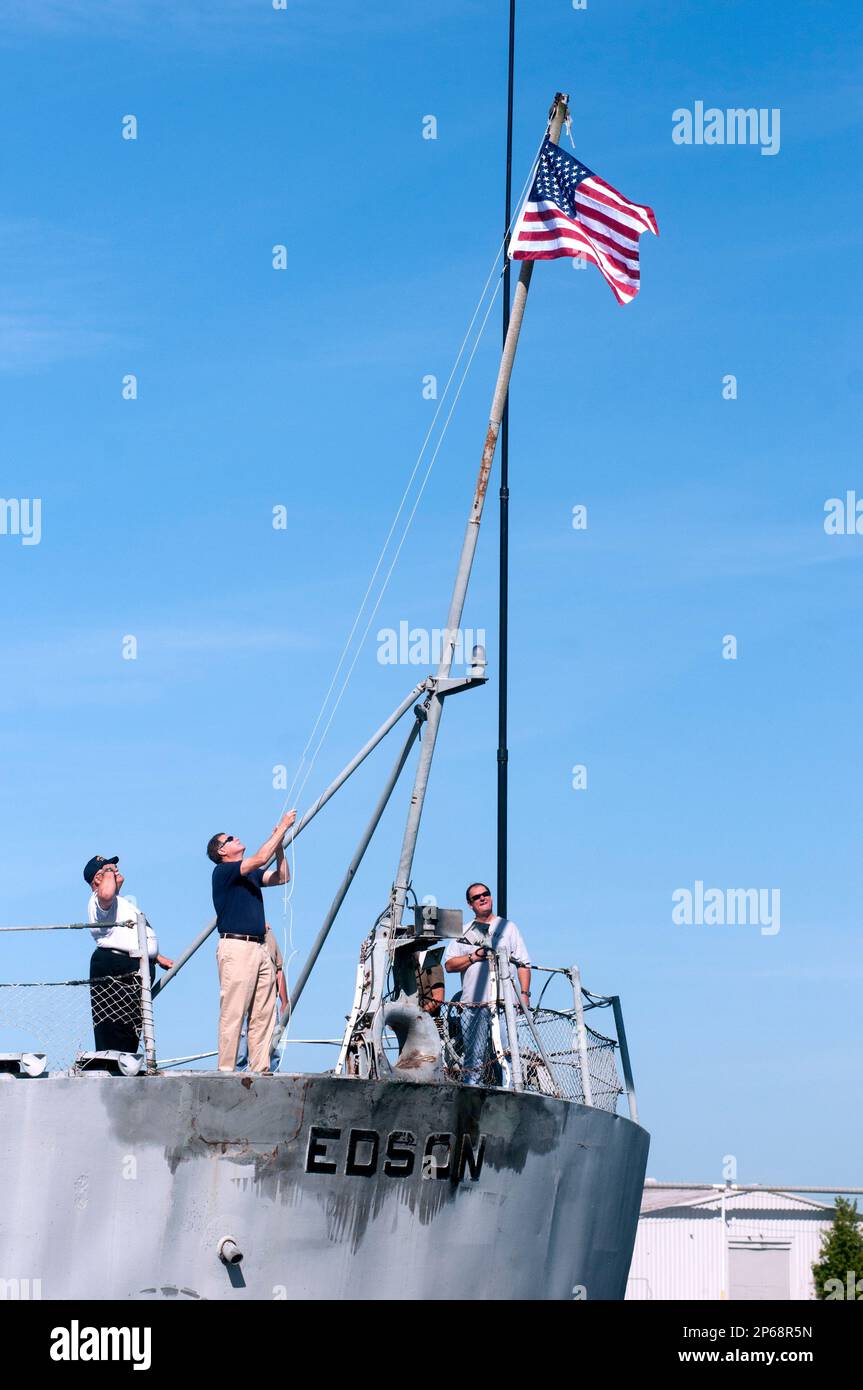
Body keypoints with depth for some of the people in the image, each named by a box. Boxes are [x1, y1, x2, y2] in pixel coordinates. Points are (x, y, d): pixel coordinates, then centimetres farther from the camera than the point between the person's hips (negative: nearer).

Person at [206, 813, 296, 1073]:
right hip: (236, 947, -8)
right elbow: (261, 858, -13)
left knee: (263, 1015, 2)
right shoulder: (223, 871, -2)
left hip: (260, 948, 8)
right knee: (233, 1014, -10)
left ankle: (260, 1070, 2)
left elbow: (282, 876, 23)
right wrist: (282, 829, -5)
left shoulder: (251, 874, 24)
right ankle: (226, 1071, -11)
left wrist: (279, 843, 16)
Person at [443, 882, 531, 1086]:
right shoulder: (463, 933, 19)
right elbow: (449, 965, 9)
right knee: (474, 1057, -5)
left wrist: (524, 993, -1)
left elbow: (523, 963, 12)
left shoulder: (508, 928, 18)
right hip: (473, 1006, 1)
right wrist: (473, 957, -6)